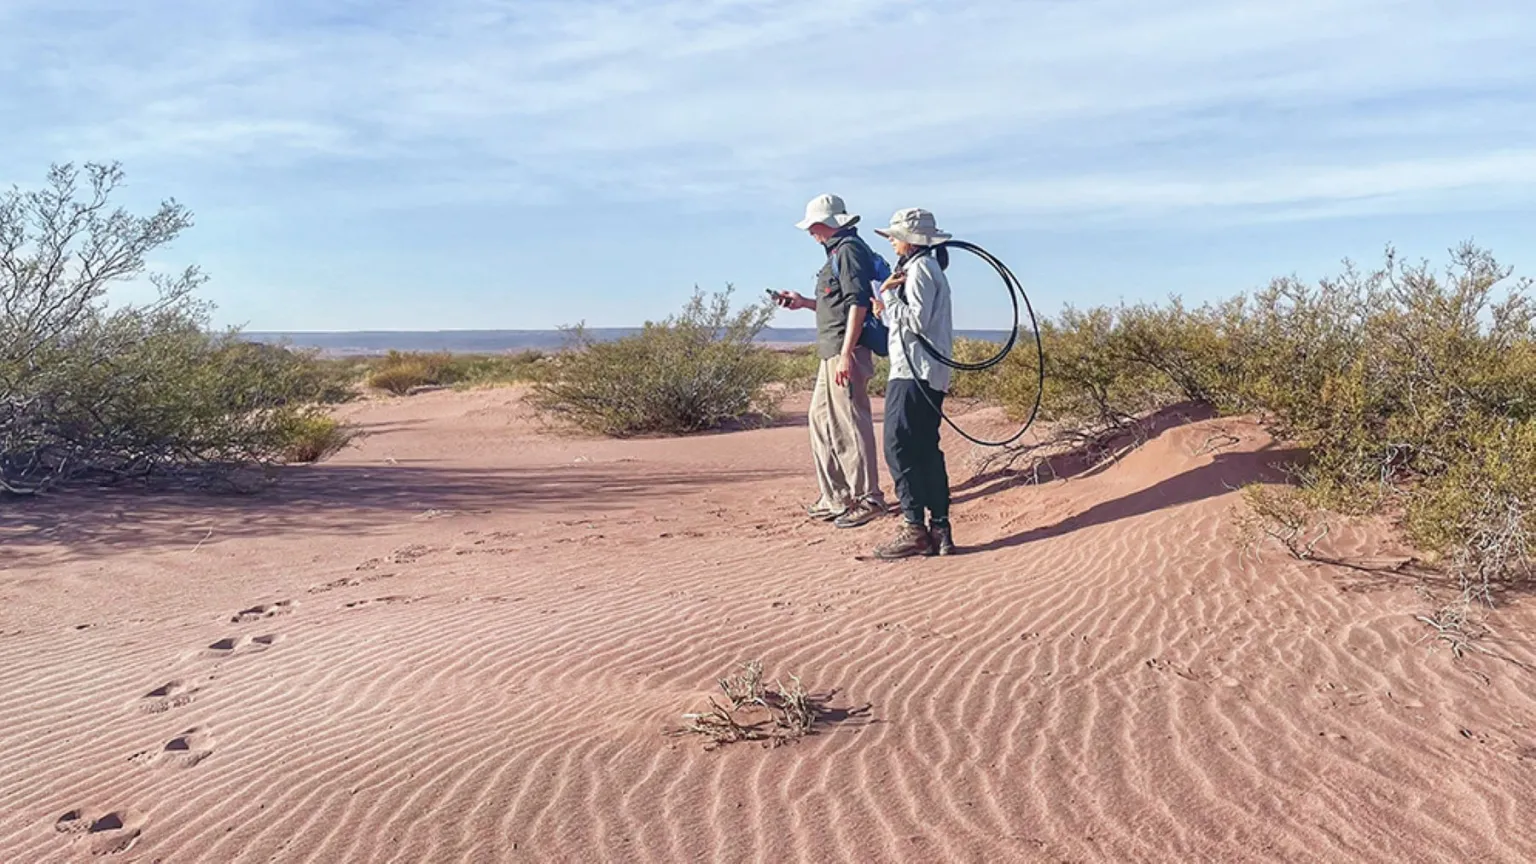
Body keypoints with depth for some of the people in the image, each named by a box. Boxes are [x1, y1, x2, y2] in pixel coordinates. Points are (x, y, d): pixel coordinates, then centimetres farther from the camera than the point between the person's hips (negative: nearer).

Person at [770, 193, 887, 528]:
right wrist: (804, 303, 23)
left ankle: (868, 500, 0)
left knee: (851, 424, -7)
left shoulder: (849, 250, -10)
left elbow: (858, 303, -19)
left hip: (845, 352, -11)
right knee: (821, 420, 14)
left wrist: (846, 354, -24)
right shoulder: (838, 251, 20)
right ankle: (835, 498, 21)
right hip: (830, 354, 11)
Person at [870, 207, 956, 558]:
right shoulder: (928, 267, 22)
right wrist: (888, 310, 8)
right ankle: (940, 529, 9)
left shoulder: (920, 268, -9)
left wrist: (887, 295, -11)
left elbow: (916, 320, -18)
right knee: (926, 449, 9)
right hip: (931, 374, 10)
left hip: (913, 372, -10)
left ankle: (914, 528, -11)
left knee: (900, 447, -10)